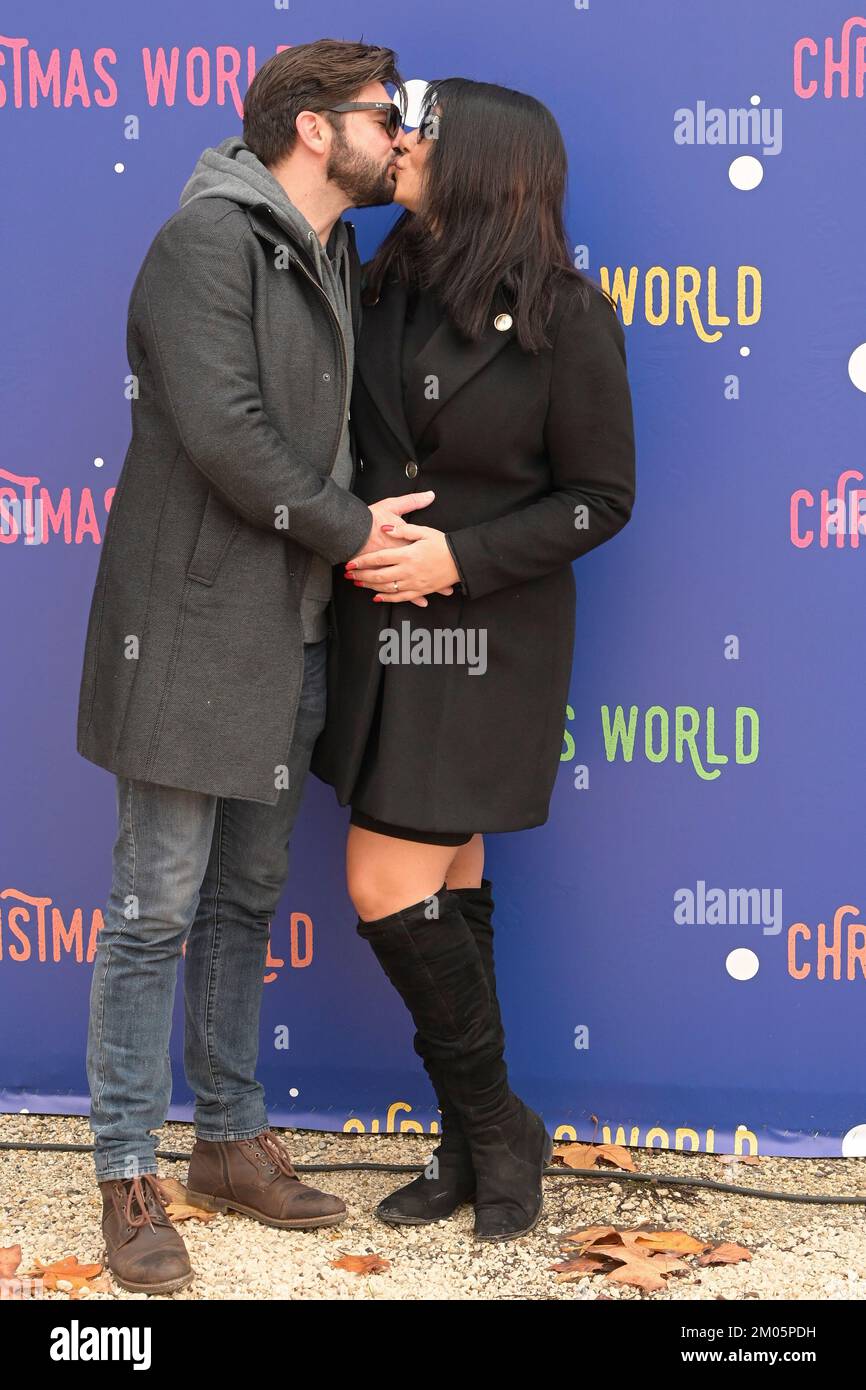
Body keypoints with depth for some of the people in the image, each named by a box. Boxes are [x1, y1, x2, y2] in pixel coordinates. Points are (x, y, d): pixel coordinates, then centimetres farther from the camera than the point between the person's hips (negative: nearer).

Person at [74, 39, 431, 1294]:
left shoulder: (339, 262, 15)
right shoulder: (212, 235, -12)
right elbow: (220, 432, -21)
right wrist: (348, 528, -13)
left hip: (291, 636, 8)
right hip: (191, 627, -8)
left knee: (247, 899, 15)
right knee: (156, 910, -1)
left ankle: (234, 1141, 27)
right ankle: (128, 1178, 8)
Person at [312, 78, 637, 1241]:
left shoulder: (567, 316, -13)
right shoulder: (386, 286, 3)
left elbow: (600, 499, -9)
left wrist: (460, 558, -18)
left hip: (486, 638, -6)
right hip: (382, 625, 6)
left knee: (390, 890, -8)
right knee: (445, 888, 12)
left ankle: (493, 1127, 13)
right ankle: (480, 1146, 24)